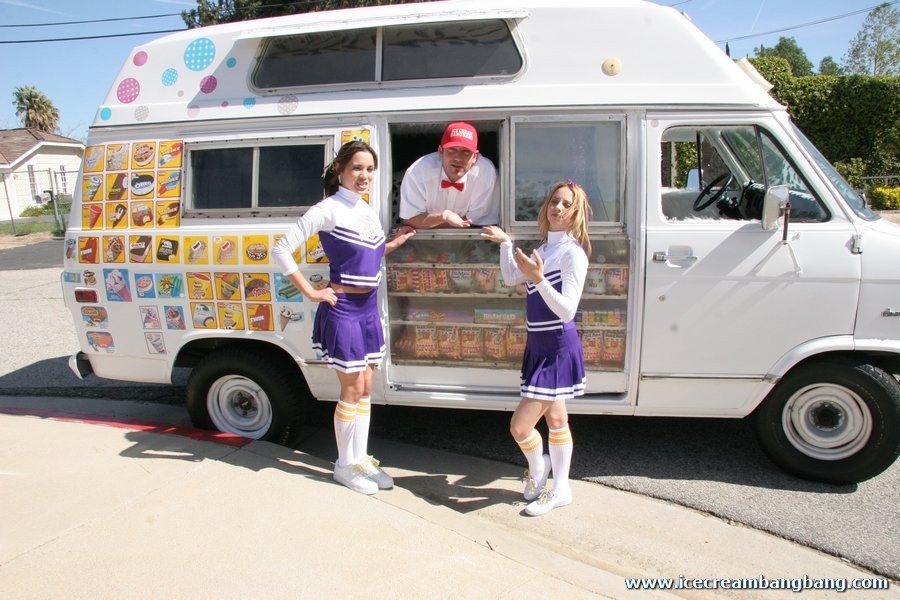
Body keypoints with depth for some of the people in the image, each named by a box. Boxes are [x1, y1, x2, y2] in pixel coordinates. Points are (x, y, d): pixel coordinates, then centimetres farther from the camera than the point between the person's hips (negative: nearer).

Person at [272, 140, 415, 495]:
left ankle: (361, 458, 27)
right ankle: (345, 465, 19)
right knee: (352, 390, 1)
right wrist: (311, 293, -15)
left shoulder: (367, 211, 11)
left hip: (368, 309, 8)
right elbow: (282, 250, -16)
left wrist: (393, 245, 9)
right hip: (342, 310, -7)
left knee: (365, 388, 13)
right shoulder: (329, 210, -13)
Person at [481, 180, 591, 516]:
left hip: (559, 349, -8)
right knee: (555, 419, 19)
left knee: (520, 426, -8)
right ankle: (560, 490, 34)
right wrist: (505, 243, 10)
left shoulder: (573, 253, -16)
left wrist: (538, 279, -33)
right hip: (539, 346, 9)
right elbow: (511, 278, 19)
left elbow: (567, 310, -23)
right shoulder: (544, 249, 10)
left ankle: (537, 469, 21)